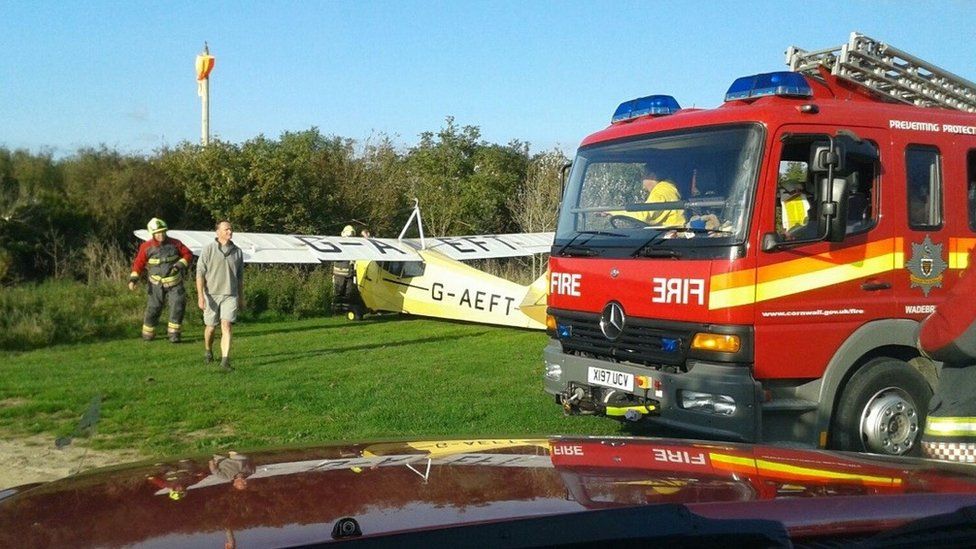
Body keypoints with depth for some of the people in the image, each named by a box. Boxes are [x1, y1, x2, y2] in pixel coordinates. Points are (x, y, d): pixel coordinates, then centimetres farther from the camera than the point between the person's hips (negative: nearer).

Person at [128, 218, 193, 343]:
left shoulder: (174, 243, -3)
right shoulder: (146, 247, -5)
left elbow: (188, 254, 1)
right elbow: (138, 264, -4)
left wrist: (179, 265, -14)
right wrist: (133, 279, -15)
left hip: (175, 284, 1)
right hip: (156, 285, -1)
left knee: (177, 307, -9)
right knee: (152, 309, 2)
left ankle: (174, 333, 2)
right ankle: (148, 334, 20)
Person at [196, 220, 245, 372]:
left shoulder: (237, 251, 5)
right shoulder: (208, 249, -6)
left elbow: (240, 277, 13)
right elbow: (200, 273, -8)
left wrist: (241, 298, 16)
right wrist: (200, 296, -16)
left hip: (230, 295, 1)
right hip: (211, 295, -1)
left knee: (226, 327, -13)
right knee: (211, 327, 12)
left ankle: (225, 361, -18)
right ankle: (208, 351, 40)